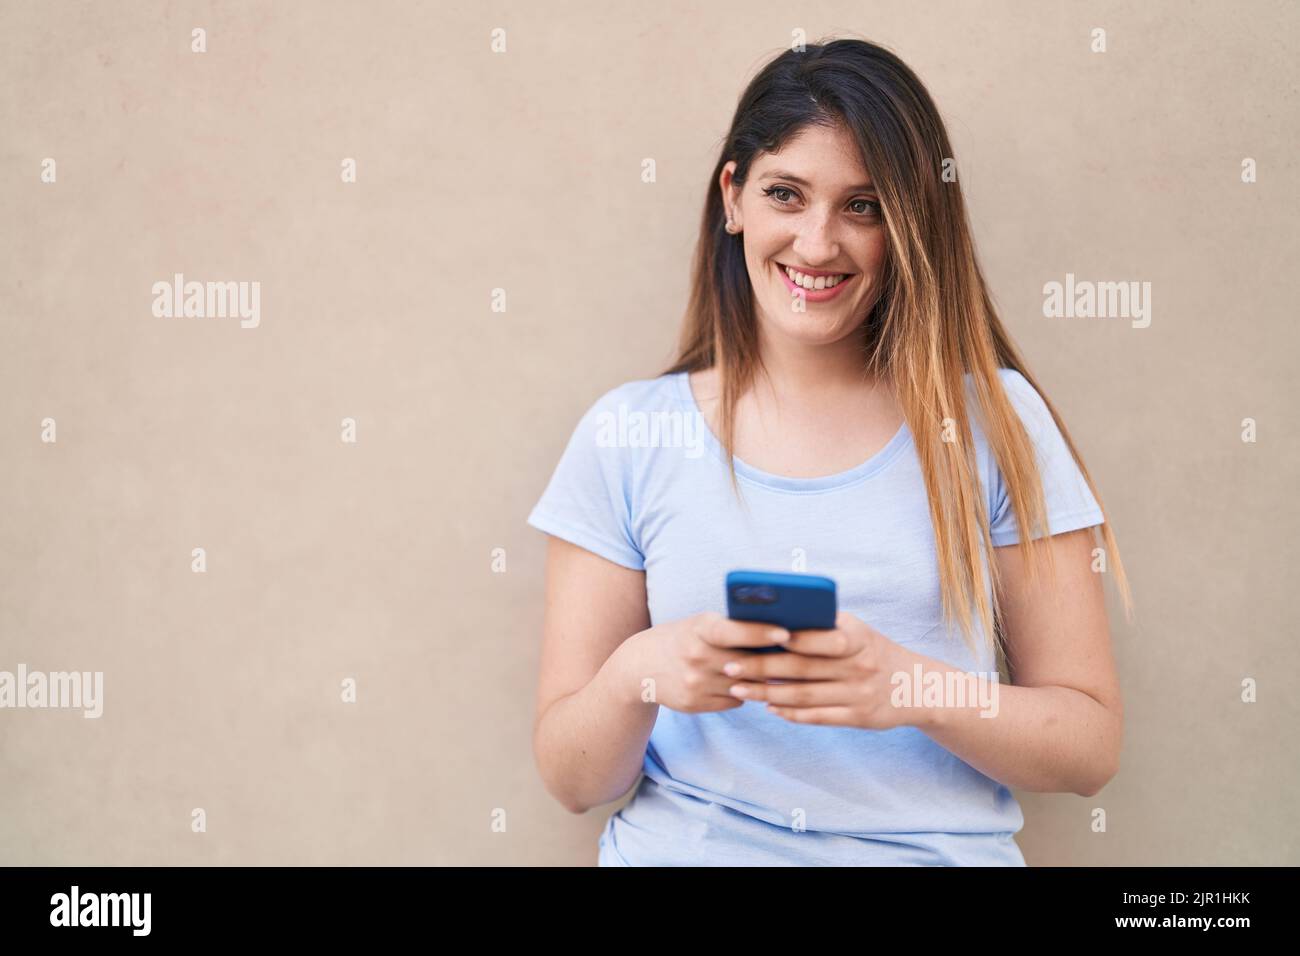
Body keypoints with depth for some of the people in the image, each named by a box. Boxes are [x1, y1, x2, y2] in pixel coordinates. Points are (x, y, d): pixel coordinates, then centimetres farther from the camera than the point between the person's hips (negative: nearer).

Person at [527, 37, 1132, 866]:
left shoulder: (996, 419, 1)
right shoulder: (626, 434, 2)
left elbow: (1092, 745, 1)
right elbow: (572, 780, 2)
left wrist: (913, 689, -15)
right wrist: (636, 676, -17)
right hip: (684, 848, 1)